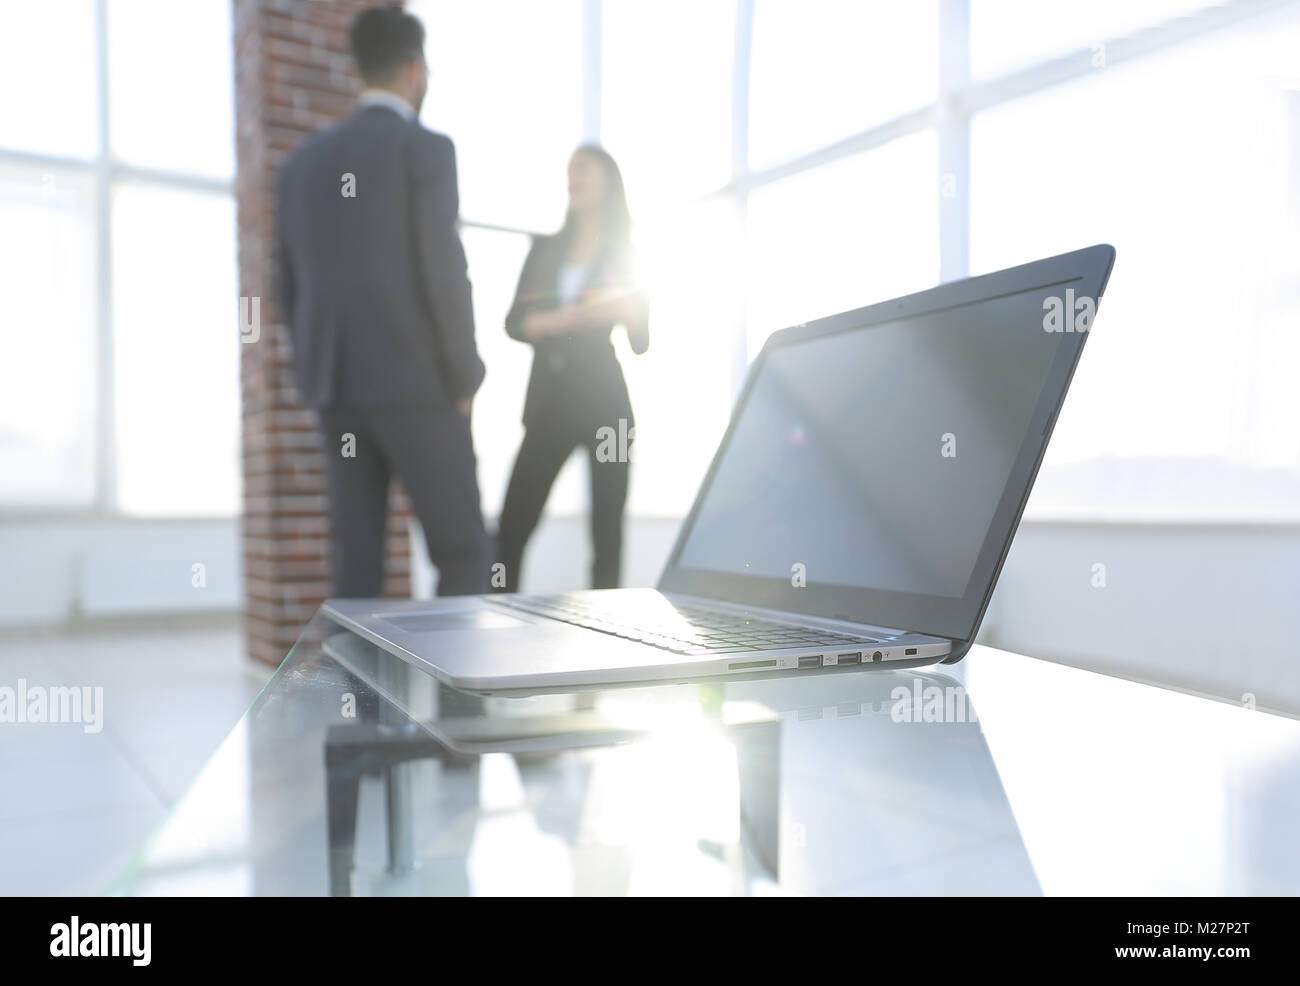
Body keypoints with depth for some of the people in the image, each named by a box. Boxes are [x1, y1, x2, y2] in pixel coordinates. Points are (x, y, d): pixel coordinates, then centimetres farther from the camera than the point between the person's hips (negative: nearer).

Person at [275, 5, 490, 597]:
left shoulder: (304, 161, 15)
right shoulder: (425, 150, -4)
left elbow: (289, 287, 15)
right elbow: (442, 272, -13)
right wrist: (464, 381, -4)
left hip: (336, 389, 6)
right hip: (412, 382, -6)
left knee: (356, 563, 7)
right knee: (465, 556, 1)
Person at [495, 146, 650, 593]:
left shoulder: (625, 259, 8)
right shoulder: (544, 249, 15)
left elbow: (640, 343, 7)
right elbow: (514, 322, 7)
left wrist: (625, 308, -13)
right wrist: (556, 321, -12)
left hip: (604, 404, -2)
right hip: (549, 402, 2)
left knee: (607, 537, -2)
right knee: (511, 530, -6)